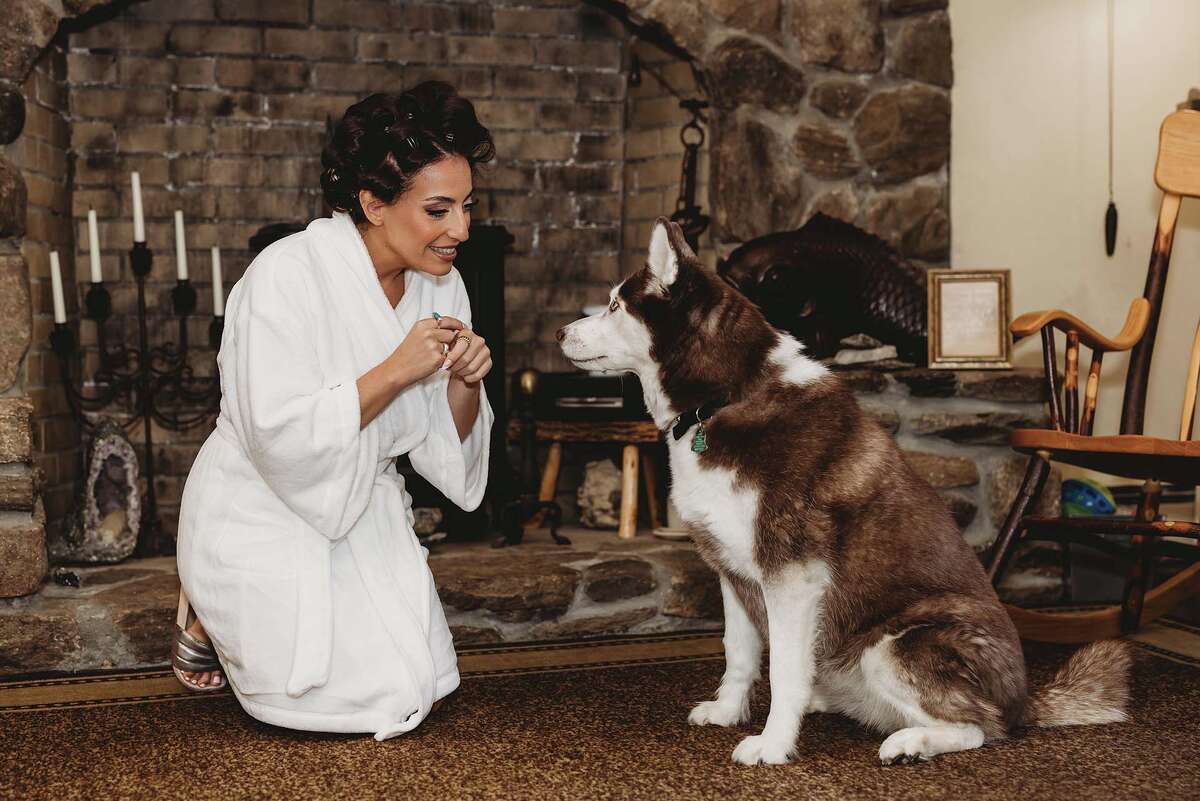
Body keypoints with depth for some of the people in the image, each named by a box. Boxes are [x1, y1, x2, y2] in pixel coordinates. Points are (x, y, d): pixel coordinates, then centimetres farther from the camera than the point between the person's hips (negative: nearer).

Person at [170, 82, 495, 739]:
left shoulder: (440, 284, -3)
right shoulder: (286, 276, -23)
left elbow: (442, 445, 1)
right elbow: (284, 438, -29)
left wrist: (463, 383, -19)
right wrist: (396, 372, -30)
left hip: (361, 513, 7)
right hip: (262, 517, -6)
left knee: (418, 685, 2)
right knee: (367, 698, -13)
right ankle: (208, 616, 13)